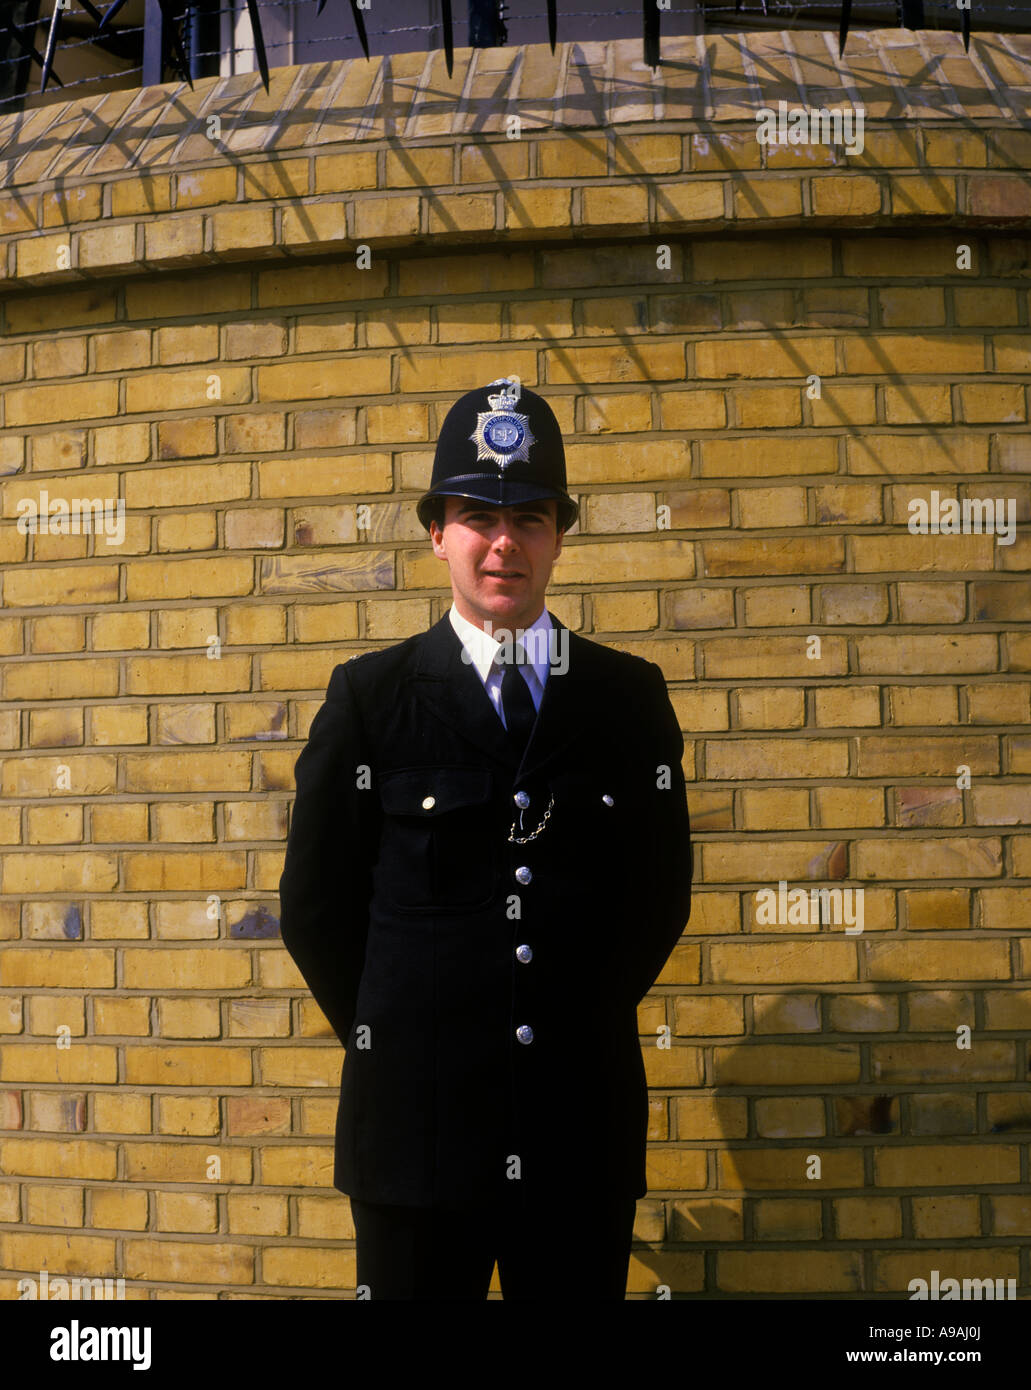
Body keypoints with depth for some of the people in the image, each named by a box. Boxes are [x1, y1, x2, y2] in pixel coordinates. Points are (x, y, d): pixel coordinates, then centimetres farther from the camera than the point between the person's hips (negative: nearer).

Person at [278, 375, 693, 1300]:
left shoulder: (632, 696, 5)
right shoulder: (370, 696, 1)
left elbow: (662, 889, 10)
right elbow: (314, 904, 4)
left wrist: (583, 1030, 7)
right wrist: (394, 1042, 4)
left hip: (585, 1122, 2)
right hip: (417, 1121, -1)